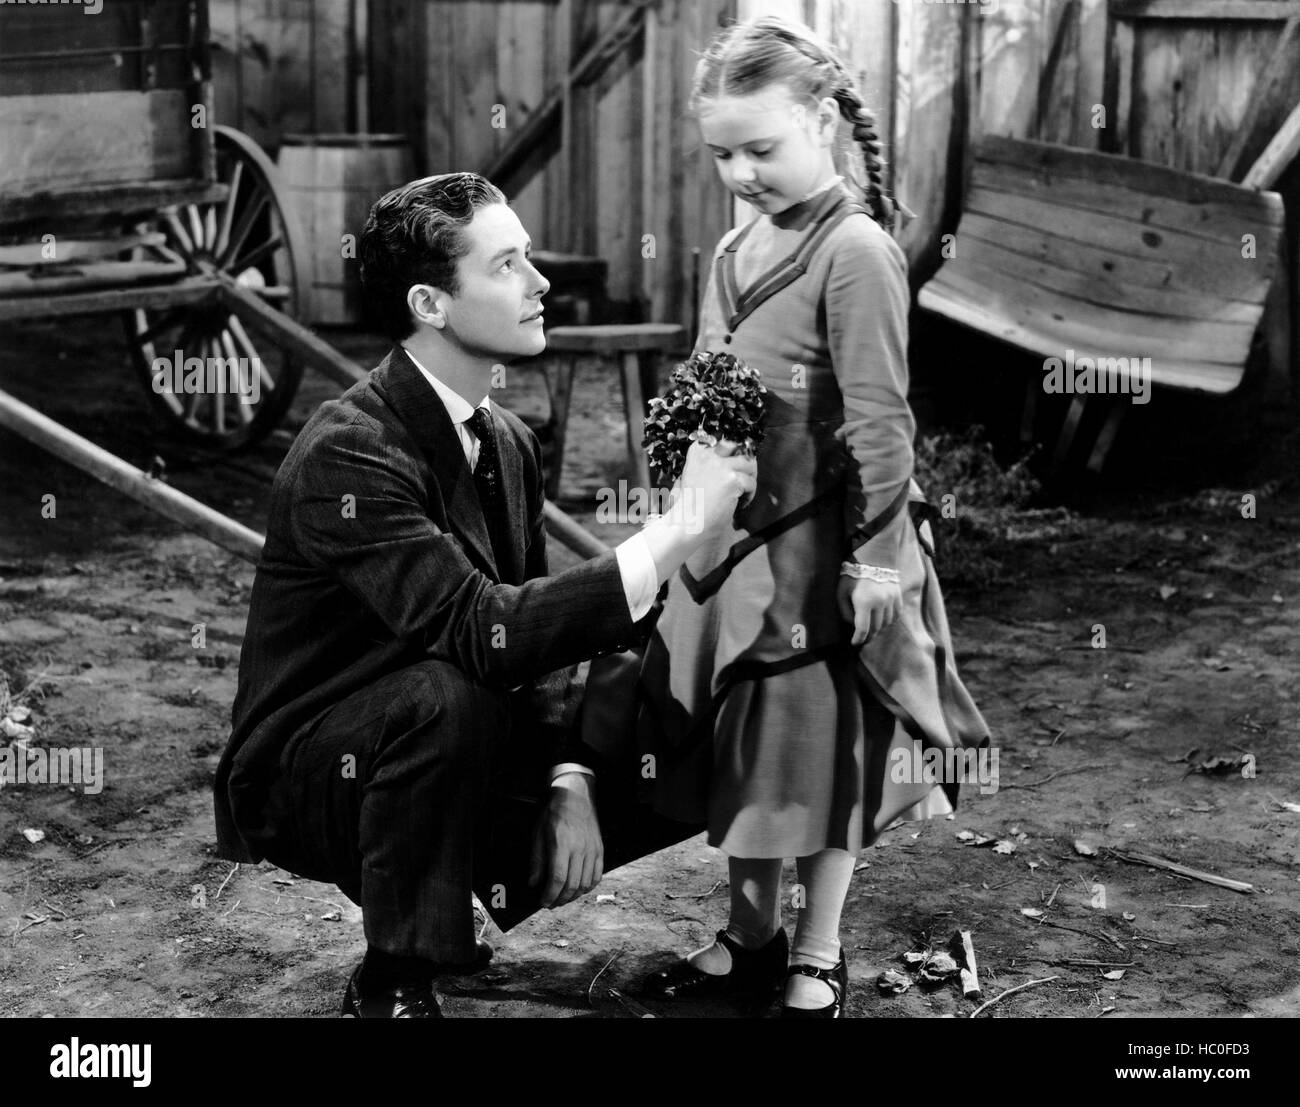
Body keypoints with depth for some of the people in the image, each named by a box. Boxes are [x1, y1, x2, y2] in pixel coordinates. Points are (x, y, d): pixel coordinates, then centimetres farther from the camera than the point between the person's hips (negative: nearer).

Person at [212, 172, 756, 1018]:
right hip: (303, 774, -7)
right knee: (447, 695, -35)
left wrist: (568, 779, -14)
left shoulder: (509, 443, 1)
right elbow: (482, 630, -37)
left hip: (418, 747, 7)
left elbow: (538, 631, 3)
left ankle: (429, 907, 17)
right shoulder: (349, 455, -26)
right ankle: (394, 984, -17)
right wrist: (676, 534, -37)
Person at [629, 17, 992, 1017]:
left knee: (824, 748, 7)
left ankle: (817, 961, 22)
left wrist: (870, 557, -18)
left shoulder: (856, 250, -16)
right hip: (729, 543, 7)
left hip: (818, 550, -7)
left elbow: (877, 424, -17)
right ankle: (751, 937, 33)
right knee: (739, 744, 16)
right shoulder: (735, 249, 8)